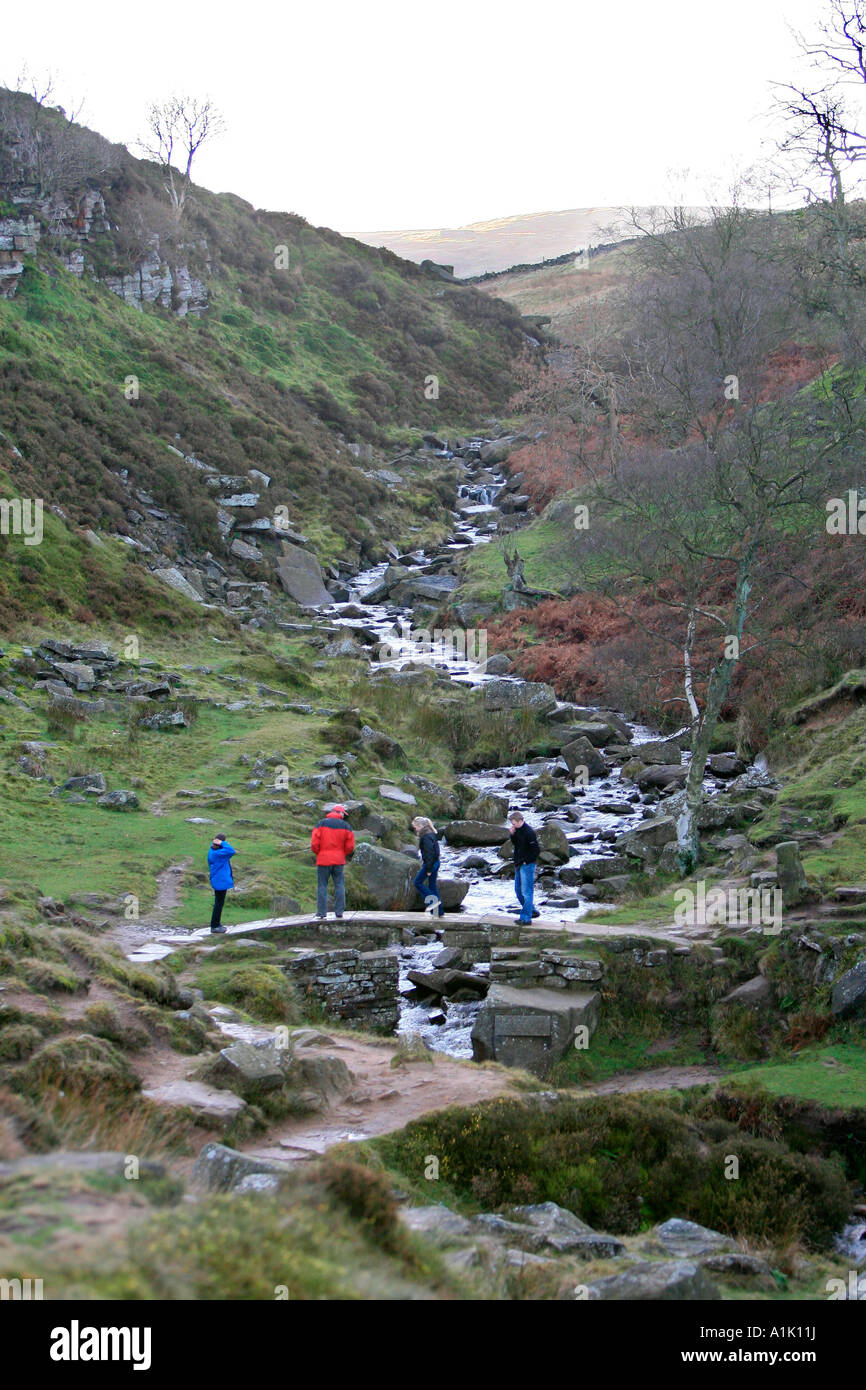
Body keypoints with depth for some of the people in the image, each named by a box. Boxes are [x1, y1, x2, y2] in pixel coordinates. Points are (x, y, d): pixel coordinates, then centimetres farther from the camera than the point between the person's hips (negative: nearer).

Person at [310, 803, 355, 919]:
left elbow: (314, 844, -7)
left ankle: (322, 913, -2)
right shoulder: (346, 826, 2)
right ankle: (339, 912, 3)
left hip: (323, 860, -1)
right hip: (339, 861, 1)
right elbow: (350, 847, 2)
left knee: (322, 886, 2)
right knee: (339, 886, 7)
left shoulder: (321, 824, -2)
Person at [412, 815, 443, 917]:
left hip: (430, 863, -10)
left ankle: (432, 900, -3)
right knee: (432, 885, 13)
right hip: (436, 862, 10)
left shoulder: (426, 837, -19)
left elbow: (429, 853, -22)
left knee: (417, 882, 1)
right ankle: (439, 911, 15)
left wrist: (428, 869, -20)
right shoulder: (431, 834, 12)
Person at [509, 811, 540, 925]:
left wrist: (525, 861, -15)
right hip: (519, 865, 10)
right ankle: (532, 911, 28)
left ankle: (526, 918, -2)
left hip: (527, 865, -10)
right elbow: (514, 844, 16)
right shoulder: (517, 830, 7)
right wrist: (512, 835, -2)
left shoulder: (529, 832, -20)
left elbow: (536, 851, -19)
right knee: (518, 890, 16)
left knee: (526, 892, -5)